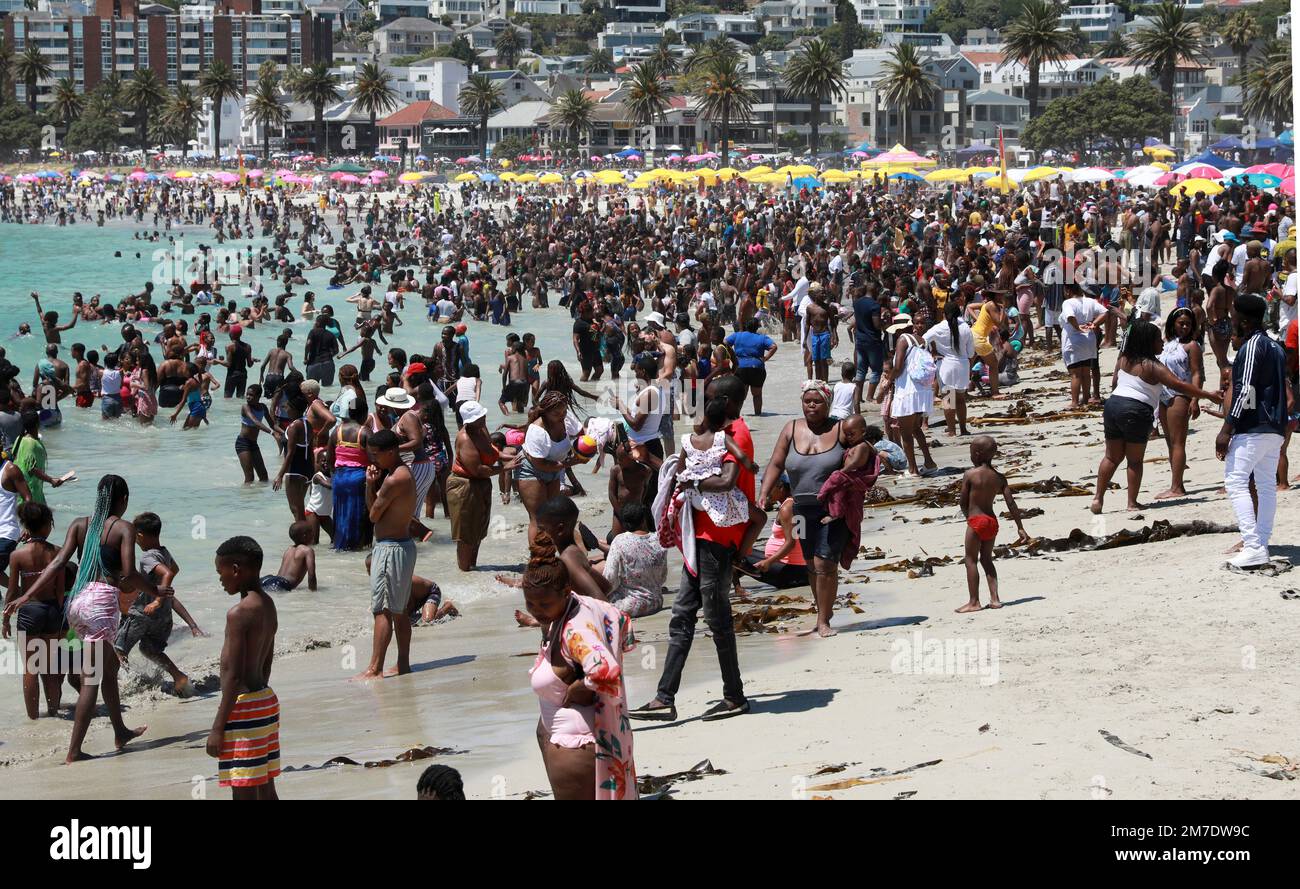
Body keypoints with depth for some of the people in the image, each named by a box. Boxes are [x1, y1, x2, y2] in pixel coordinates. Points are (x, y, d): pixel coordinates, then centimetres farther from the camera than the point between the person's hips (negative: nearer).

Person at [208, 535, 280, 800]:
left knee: (244, 793, -5)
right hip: (266, 701, 9)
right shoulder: (268, 606, 9)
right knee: (266, 789, 14)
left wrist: (218, 728, -17)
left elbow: (233, 675, -21)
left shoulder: (239, 614, -19)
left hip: (245, 708, -9)